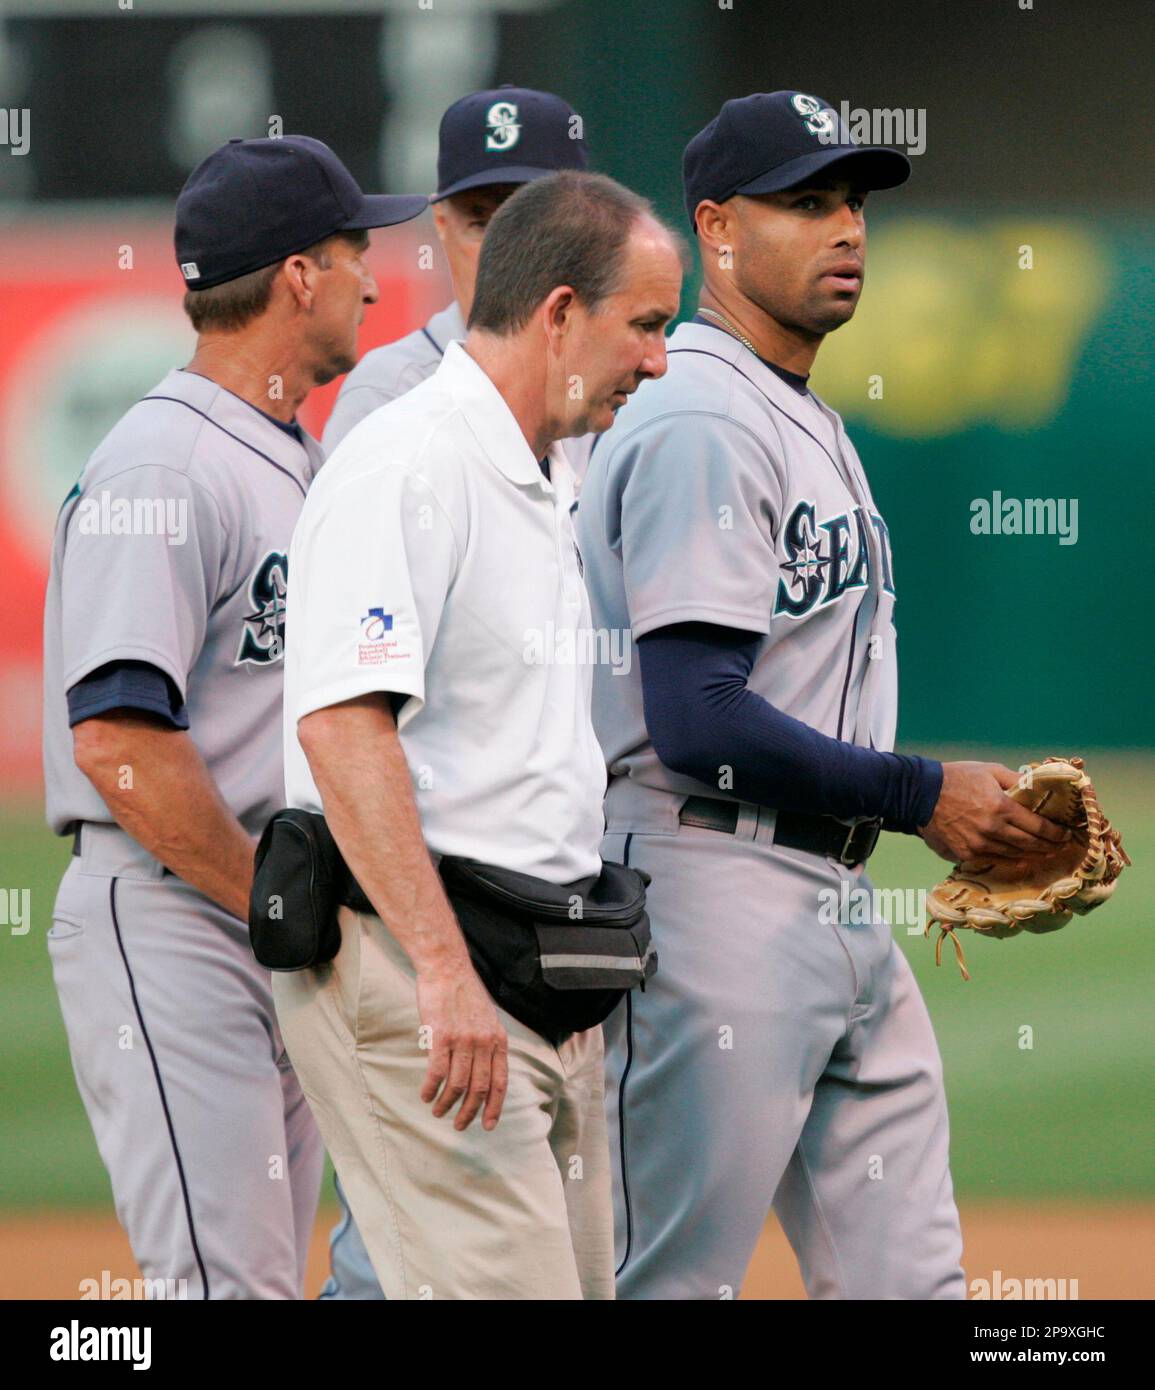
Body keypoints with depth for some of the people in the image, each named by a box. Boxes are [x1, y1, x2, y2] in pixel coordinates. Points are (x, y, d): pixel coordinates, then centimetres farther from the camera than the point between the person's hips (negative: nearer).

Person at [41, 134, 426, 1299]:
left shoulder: (301, 467, 18)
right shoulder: (161, 471, -13)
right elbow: (116, 734, -22)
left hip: (281, 932, 10)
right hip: (168, 926, -10)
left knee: (263, 1282, 9)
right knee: (224, 1281, -15)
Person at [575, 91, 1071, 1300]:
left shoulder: (811, 427, 19)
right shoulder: (698, 424, -13)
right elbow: (696, 719, -22)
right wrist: (920, 795, -13)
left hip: (837, 903, 10)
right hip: (713, 886, -10)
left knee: (905, 1273, 7)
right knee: (673, 1281, -6)